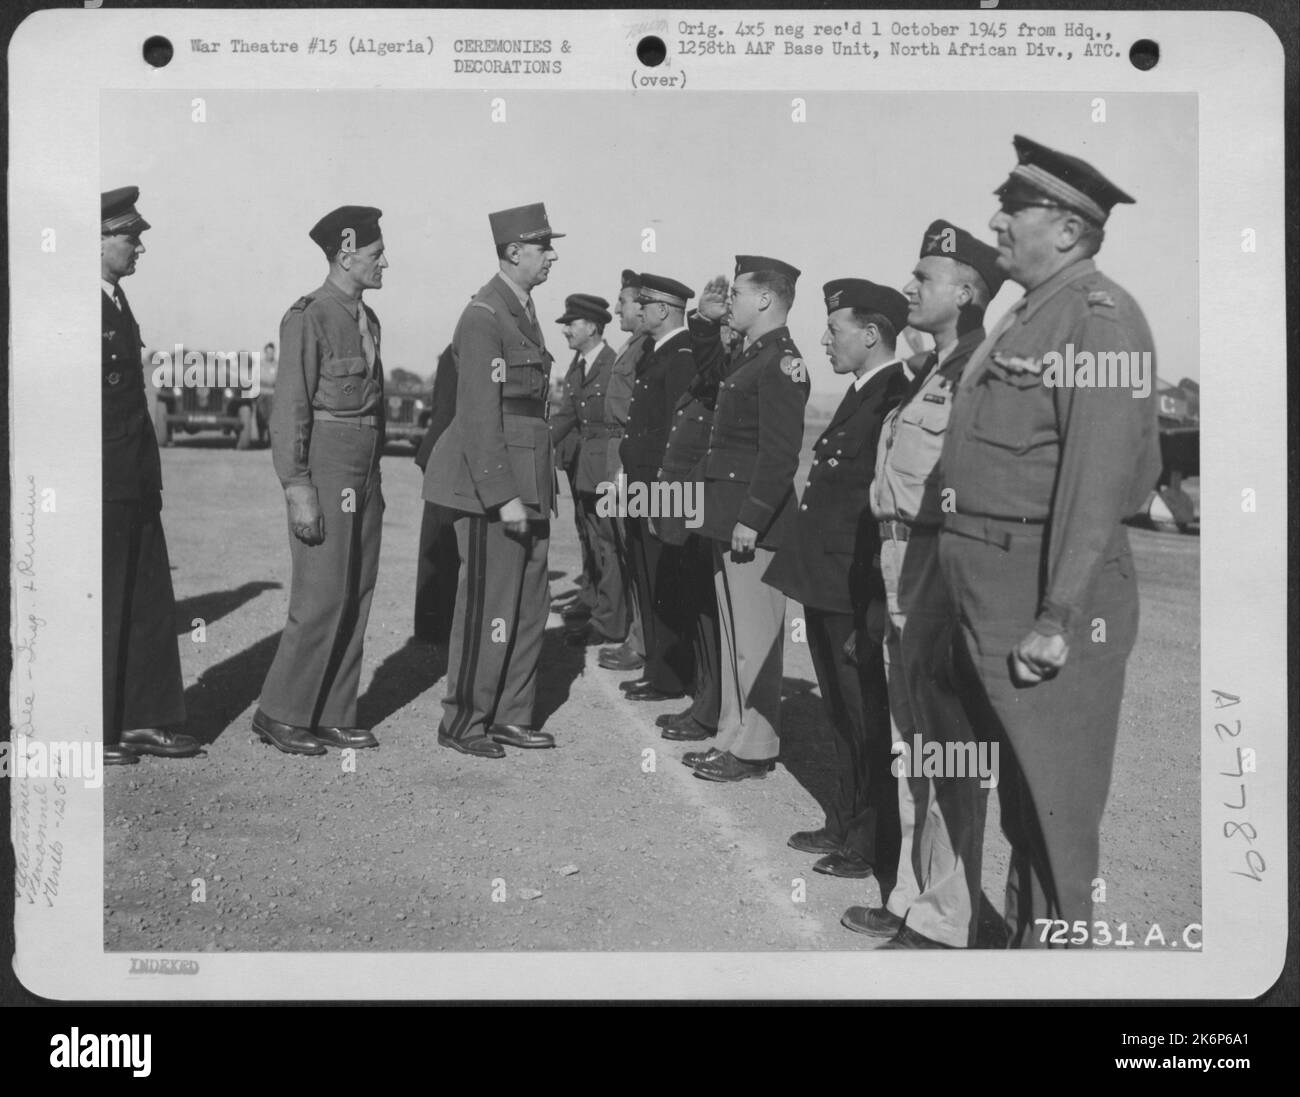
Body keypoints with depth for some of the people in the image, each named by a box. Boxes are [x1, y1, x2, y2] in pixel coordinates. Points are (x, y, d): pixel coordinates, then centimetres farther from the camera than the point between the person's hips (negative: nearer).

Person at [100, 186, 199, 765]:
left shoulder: (118, 302, 14)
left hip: (135, 484, 9)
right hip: (99, 487, -9)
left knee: (150, 604, 12)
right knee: (98, 610, 1)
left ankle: (141, 721, 22)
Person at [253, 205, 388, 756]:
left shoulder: (366, 319, 14)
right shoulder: (308, 318, -11)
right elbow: (289, 411, -14)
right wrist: (299, 493, -18)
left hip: (363, 472, 8)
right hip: (323, 468, -8)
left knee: (356, 596, 8)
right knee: (322, 598, -6)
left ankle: (334, 715, 16)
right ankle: (279, 714, 7)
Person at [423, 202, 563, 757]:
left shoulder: (522, 310, 15)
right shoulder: (483, 318, -14)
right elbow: (478, 416, -19)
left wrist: (540, 487, 18)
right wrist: (502, 496, -21)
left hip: (527, 482, 9)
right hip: (491, 483, -9)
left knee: (529, 604, 12)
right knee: (489, 605, -2)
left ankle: (510, 716, 22)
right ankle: (462, 724, 10)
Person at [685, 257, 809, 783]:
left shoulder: (781, 363, -14)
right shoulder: (747, 355, 14)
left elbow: (780, 453, -21)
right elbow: (705, 362, 36)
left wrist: (751, 519, -23)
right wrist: (705, 318, 18)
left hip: (754, 524, -10)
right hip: (729, 518, 10)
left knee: (752, 637, -3)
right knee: (736, 633, 15)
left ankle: (752, 750, 5)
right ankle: (735, 736, 25)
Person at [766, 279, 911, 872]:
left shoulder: (897, 397, -17)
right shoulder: (861, 393, 15)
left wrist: (871, 592, -21)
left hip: (858, 591, -10)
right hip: (828, 583, 10)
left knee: (868, 716, 2)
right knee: (843, 712, 19)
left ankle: (876, 847, 14)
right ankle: (846, 824, 33)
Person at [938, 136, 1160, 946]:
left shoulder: (1099, 313, -13)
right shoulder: (1028, 314, 16)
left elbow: (1100, 475, -21)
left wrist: (1057, 619, -24)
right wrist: (979, 604, 15)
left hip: (1050, 588, -9)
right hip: (993, 586, 9)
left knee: (1053, 803, 0)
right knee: (1017, 792, 18)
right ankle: (1021, 936, 32)